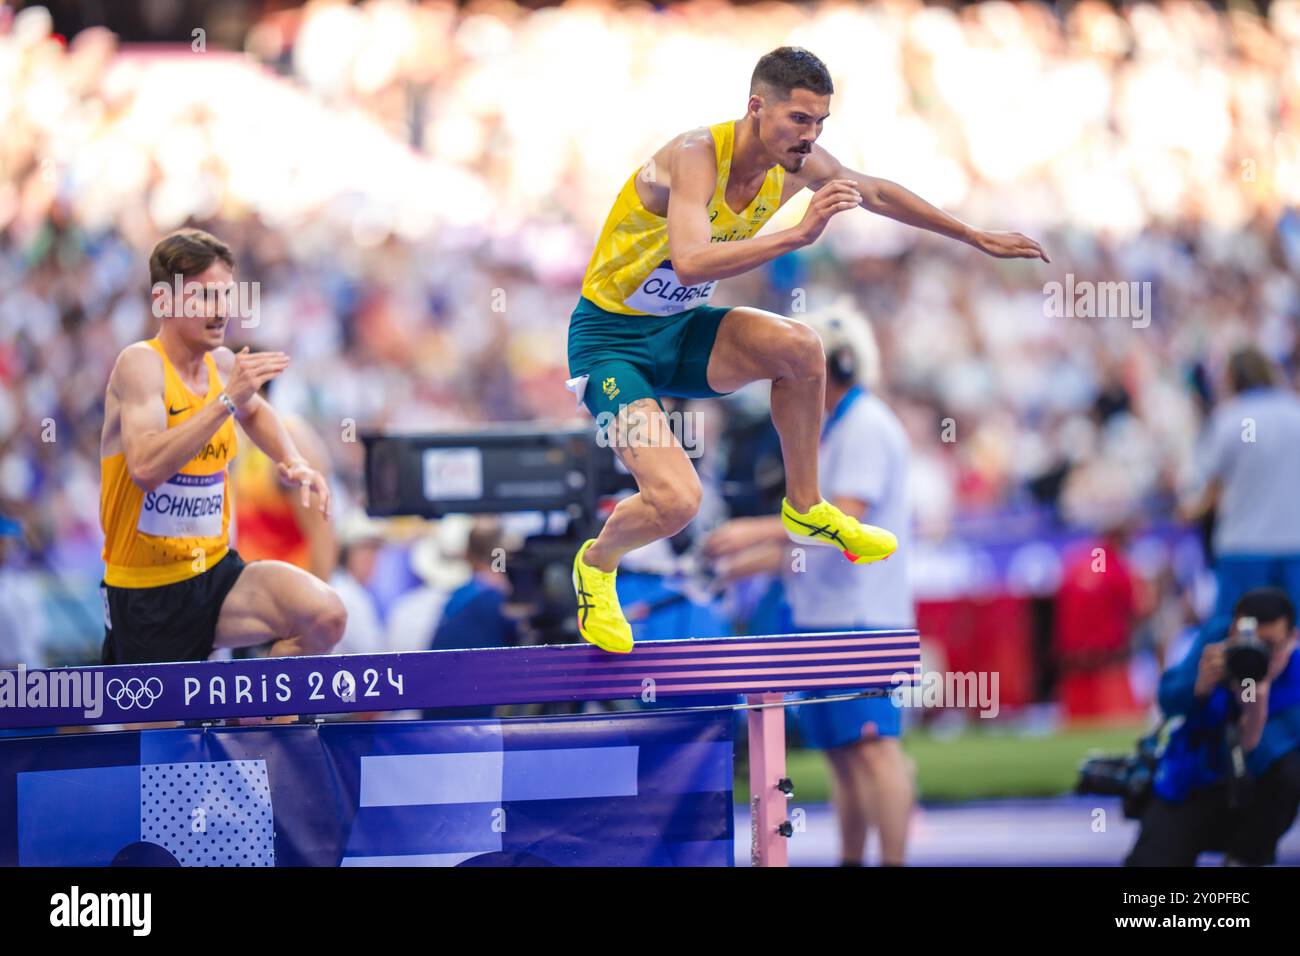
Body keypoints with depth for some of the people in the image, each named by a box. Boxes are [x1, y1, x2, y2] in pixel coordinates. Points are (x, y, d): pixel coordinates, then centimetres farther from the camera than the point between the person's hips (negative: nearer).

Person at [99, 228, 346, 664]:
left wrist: (293, 462, 14)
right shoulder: (141, 363, -15)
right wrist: (227, 399, -34)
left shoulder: (222, 364, 5)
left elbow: (254, 412, 32)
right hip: (146, 593, -5)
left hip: (217, 577, 5)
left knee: (324, 618, -22)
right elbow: (145, 468, -33)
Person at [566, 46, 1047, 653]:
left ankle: (805, 510, 2)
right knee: (675, 500, -22)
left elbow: (877, 193, 11)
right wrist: (799, 234, -53)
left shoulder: (797, 165, -8)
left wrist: (979, 239, 15)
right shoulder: (696, 156, -30)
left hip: (678, 328, 6)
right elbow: (690, 262, -46)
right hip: (610, 338, -6)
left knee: (799, 347, -21)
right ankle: (596, 563, 13)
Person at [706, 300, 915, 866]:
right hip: (825, 615, 10)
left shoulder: (867, 427, -11)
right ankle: (851, 861, 15)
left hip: (861, 614, -10)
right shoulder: (834, 431, 21)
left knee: (870, 744, -16)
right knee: (840, 751, 11)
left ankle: (894, 862, -19)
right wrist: (759, 560, 23)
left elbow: (845, 519, -22)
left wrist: (758, 531, -22)